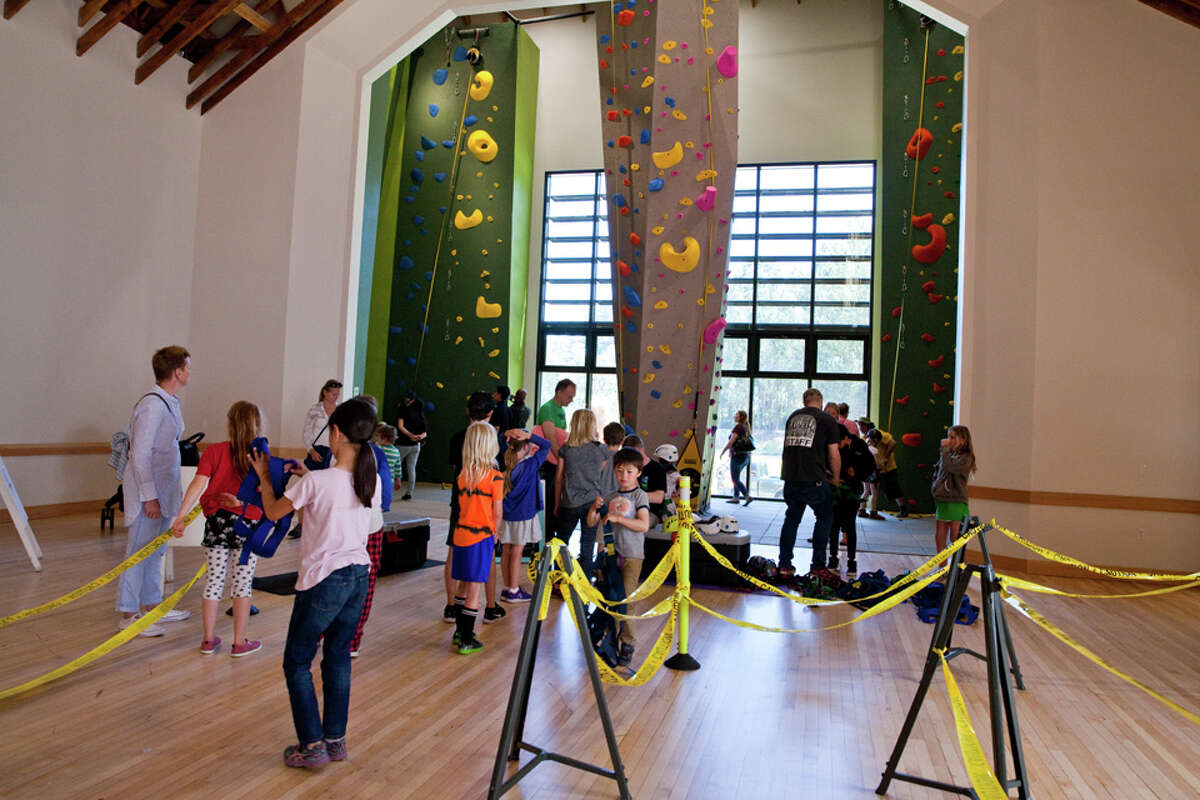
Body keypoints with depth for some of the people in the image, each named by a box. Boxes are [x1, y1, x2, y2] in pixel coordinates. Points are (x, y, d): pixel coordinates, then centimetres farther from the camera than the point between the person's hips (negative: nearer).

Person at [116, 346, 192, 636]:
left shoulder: (169, 403, 10)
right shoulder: (152, 404, -19)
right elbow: (140, 454, -20)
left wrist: (162, 494, 18)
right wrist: (149, 497, -20)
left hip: (162, 489, 10)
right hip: (148, 491, -9)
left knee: (155, 550, 18)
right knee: (139, 552, 1)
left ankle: (151, 605, 30)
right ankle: (128, 615, 12)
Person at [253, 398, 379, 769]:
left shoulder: (316, 481, -19)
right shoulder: (373, 481, -2)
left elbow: (273, 512, -2)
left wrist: (264, 477, 13)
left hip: (323, 581, -6)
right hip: (359, 575, 6)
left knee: (297, 662, 12)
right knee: (338, 658, 19)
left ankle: (312, 745, 16)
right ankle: (335, 739, 27)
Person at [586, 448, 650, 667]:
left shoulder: (640, 496, -3)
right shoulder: (610, 497, 11)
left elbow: (643, 525, -16)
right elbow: (591, 522, 11)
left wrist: (617, 518, -21)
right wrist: (595, 507, -8)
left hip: (631, 556, -5)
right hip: (611, 552, 5)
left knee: (627, 598, -6)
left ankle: (628, 645, 5)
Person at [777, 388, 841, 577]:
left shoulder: (793, 417, 16)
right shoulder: (826, 420, 1)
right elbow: (834, 455, -2)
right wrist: (836, 479, 14)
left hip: (790, 477, 5)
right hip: (813, 479, -5)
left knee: (792, 519, 16)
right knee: (825, 518, 13)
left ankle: (784, 565, 17)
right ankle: (818, 565, 12)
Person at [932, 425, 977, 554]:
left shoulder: (965, 458, -9)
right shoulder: (950, 454, 12)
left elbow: (949, 465, -28)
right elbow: (937, 474, 20)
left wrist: (945, 448, -17)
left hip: (956, 503, -7)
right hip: (941, 501, 7)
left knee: (955, 539, -1)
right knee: (939, 537, 11)